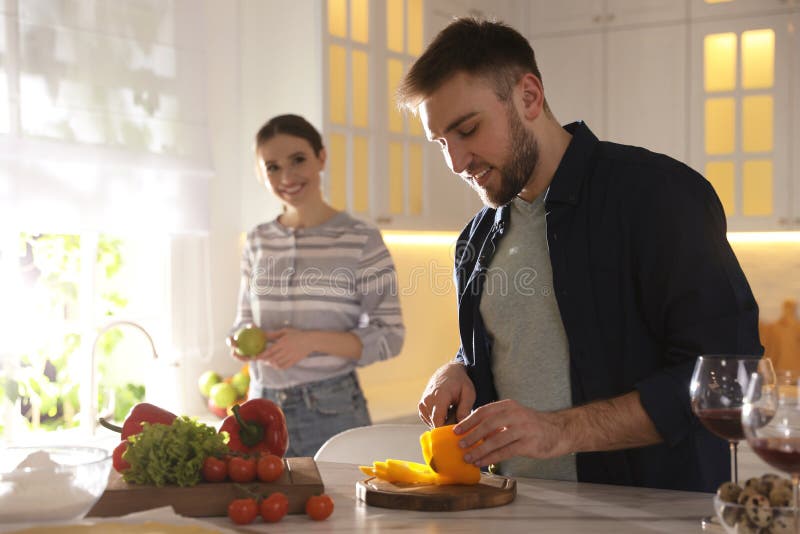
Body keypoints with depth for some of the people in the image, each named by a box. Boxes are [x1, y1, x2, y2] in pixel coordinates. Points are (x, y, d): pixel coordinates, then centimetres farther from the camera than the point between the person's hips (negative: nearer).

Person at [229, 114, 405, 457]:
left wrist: (312, 341, -19)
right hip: (262, 406, 4)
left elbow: (389, 336, -7)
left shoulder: (361, 240, -6)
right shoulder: (257, 242, 8)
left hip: (332, 412, -4)